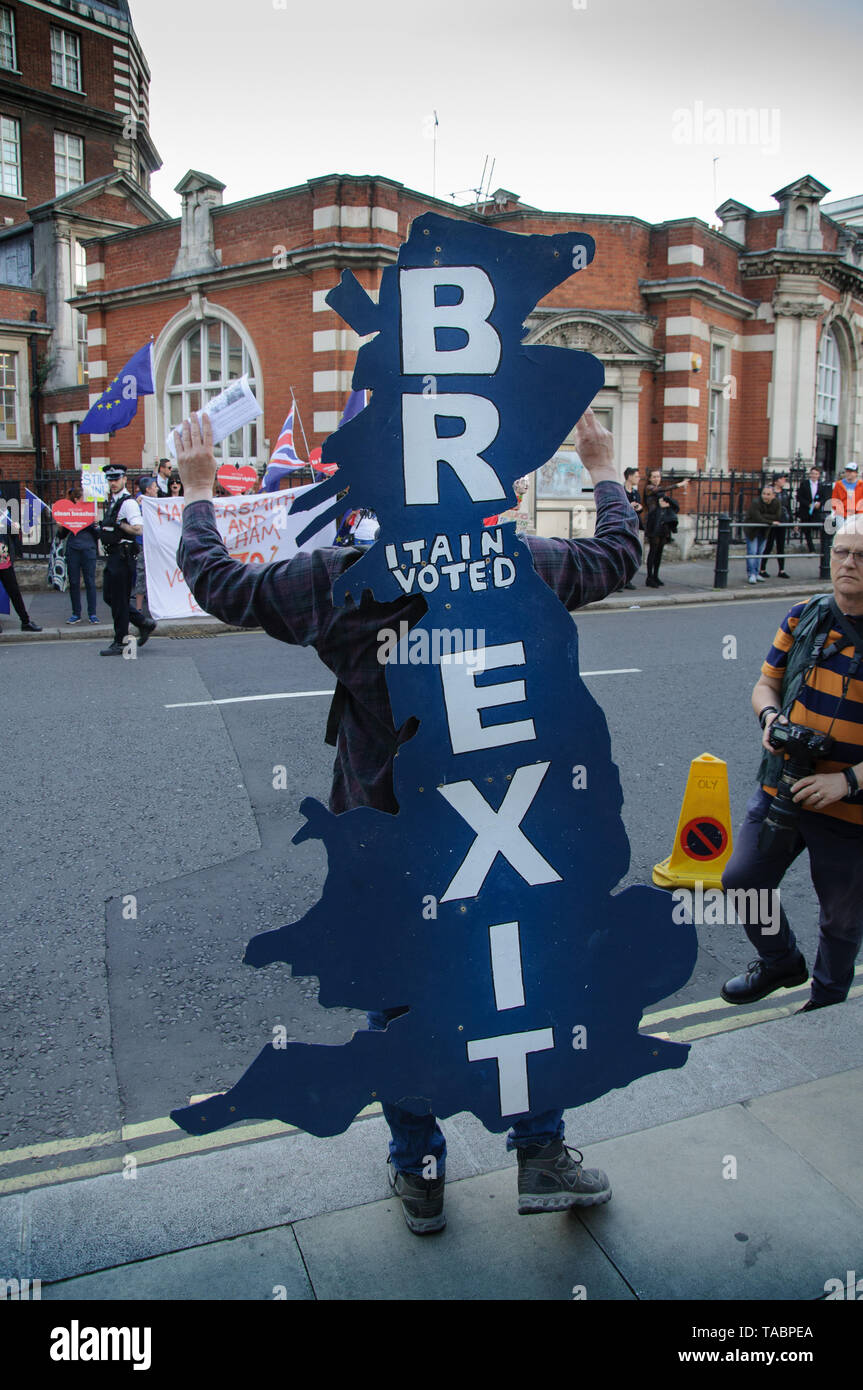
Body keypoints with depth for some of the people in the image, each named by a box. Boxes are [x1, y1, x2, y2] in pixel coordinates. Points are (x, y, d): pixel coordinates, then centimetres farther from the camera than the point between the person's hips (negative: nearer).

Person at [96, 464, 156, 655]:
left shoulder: (128, 503, -13)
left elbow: (139, 529, -25)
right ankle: (144, 623, 23)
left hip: (123, 556, -10)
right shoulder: (112, 501, 16)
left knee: (120, 600, -3)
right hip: (113, 555, 10)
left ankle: (120, 643, 5)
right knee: (109, 596, 14)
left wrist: (119, 524, -18)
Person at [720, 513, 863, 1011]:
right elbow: (766, 683, 9)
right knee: (743, 880, 12)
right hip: (781, 791, 4)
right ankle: (781, 962, 41)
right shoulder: (804, 618, 0)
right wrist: (772, 718, -12)